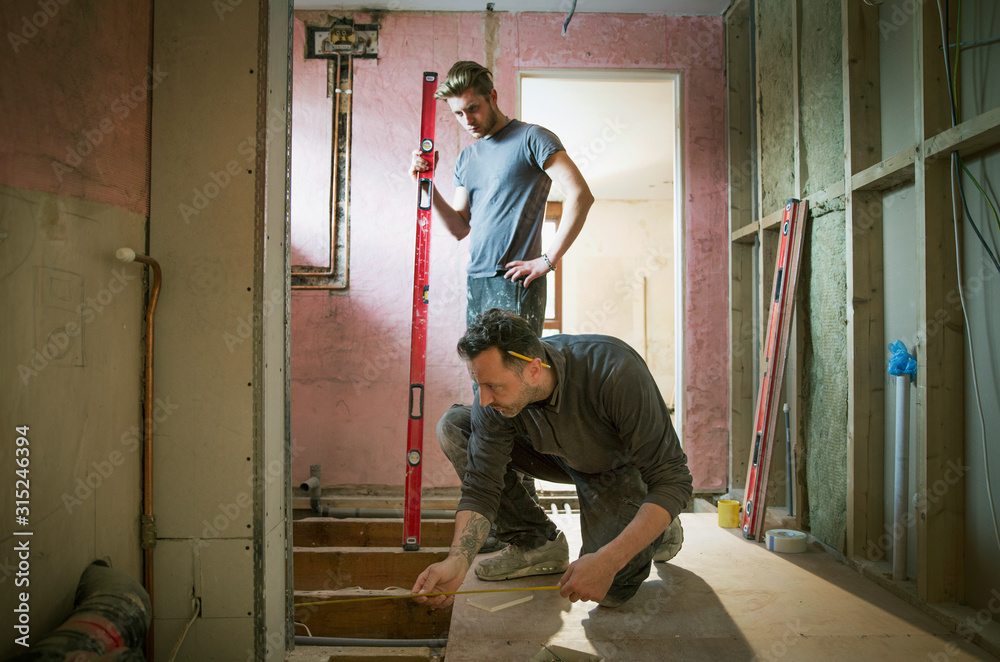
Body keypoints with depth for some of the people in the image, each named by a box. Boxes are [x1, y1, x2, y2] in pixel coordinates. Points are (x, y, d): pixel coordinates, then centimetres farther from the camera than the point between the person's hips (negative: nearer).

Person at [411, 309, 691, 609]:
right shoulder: (494, 399, -25)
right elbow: (481, 487, -21)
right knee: (453, 427, -15)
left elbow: (672, 480, -35)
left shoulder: (615, 373, -39)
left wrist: (608, 561, -42)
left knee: (608, 589, -24)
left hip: (622, 468, -4)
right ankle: (536, 542, -1)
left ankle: (662, 531, 10)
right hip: (563, 457, 4)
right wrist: (457, 562, -38)